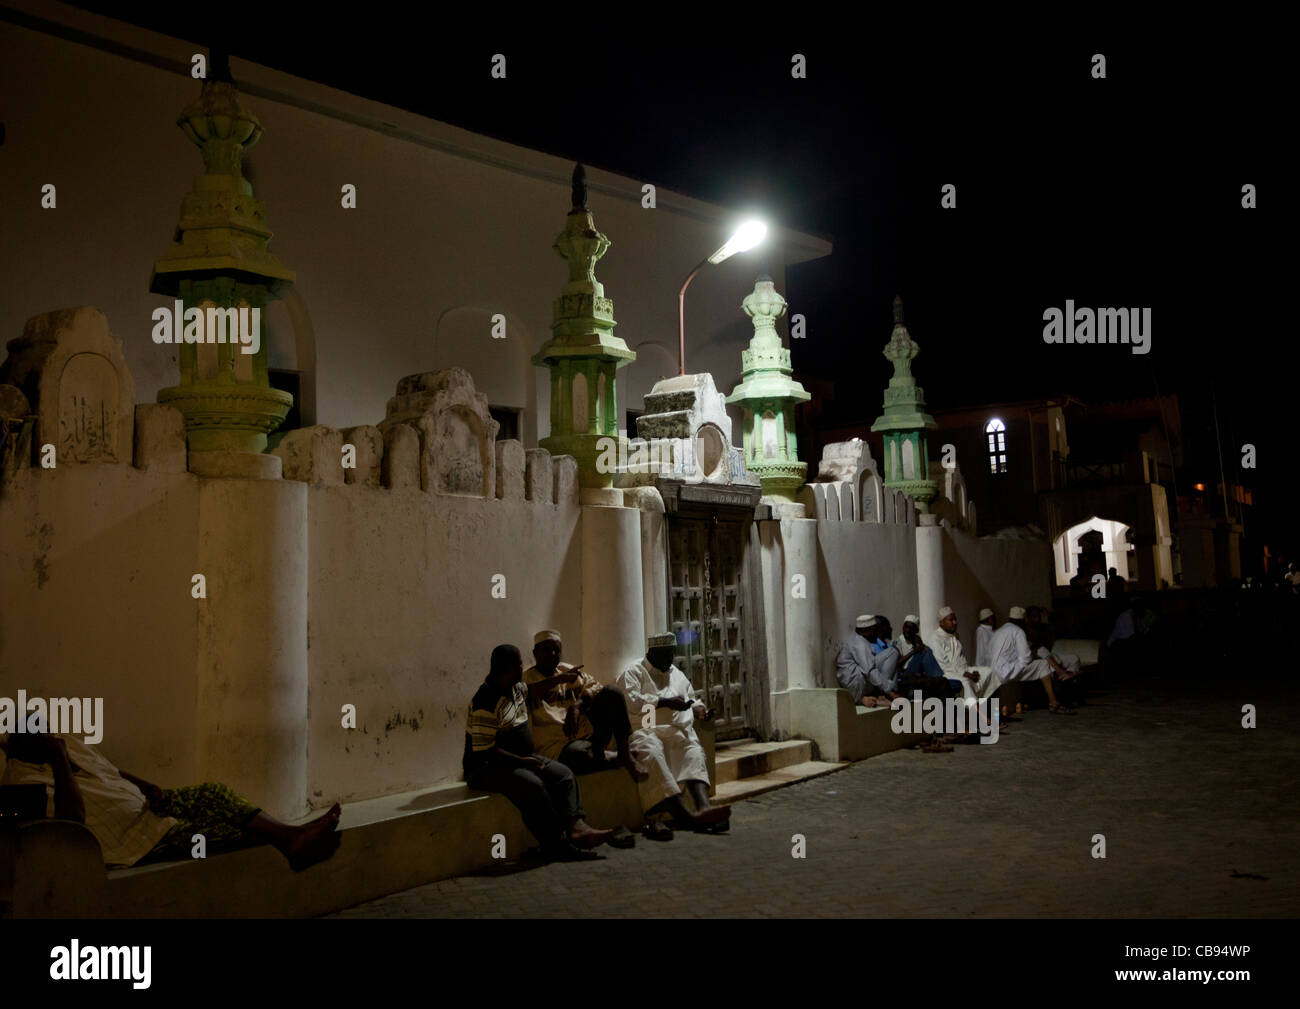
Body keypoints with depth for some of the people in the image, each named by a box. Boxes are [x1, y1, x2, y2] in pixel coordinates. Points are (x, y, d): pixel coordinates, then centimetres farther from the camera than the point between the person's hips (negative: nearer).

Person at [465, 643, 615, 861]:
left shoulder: (514, 687, 7)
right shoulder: (486, 705, -23)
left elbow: (530, 692, 32)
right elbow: (484, 751, -24)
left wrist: (558, 679, 31)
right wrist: (521, 761, -22)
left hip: (521, 758, 10)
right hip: (487, 768, -10)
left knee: (564, 774, -8)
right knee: (532, 785, -33)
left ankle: (576, 827, -22)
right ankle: (555, 844, -26)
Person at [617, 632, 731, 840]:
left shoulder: (677, 675, 30)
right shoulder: (633, 673, 10)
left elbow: (691, 699, 36)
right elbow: (631, 701, -6)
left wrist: (699, 710, 13)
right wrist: (665, 702, -9)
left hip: (678, 732, 6)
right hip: (645, 731, -6)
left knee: (694, 752, -26)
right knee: (652, 754, -37)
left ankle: (703, 806, -49)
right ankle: (684, 814, -50)